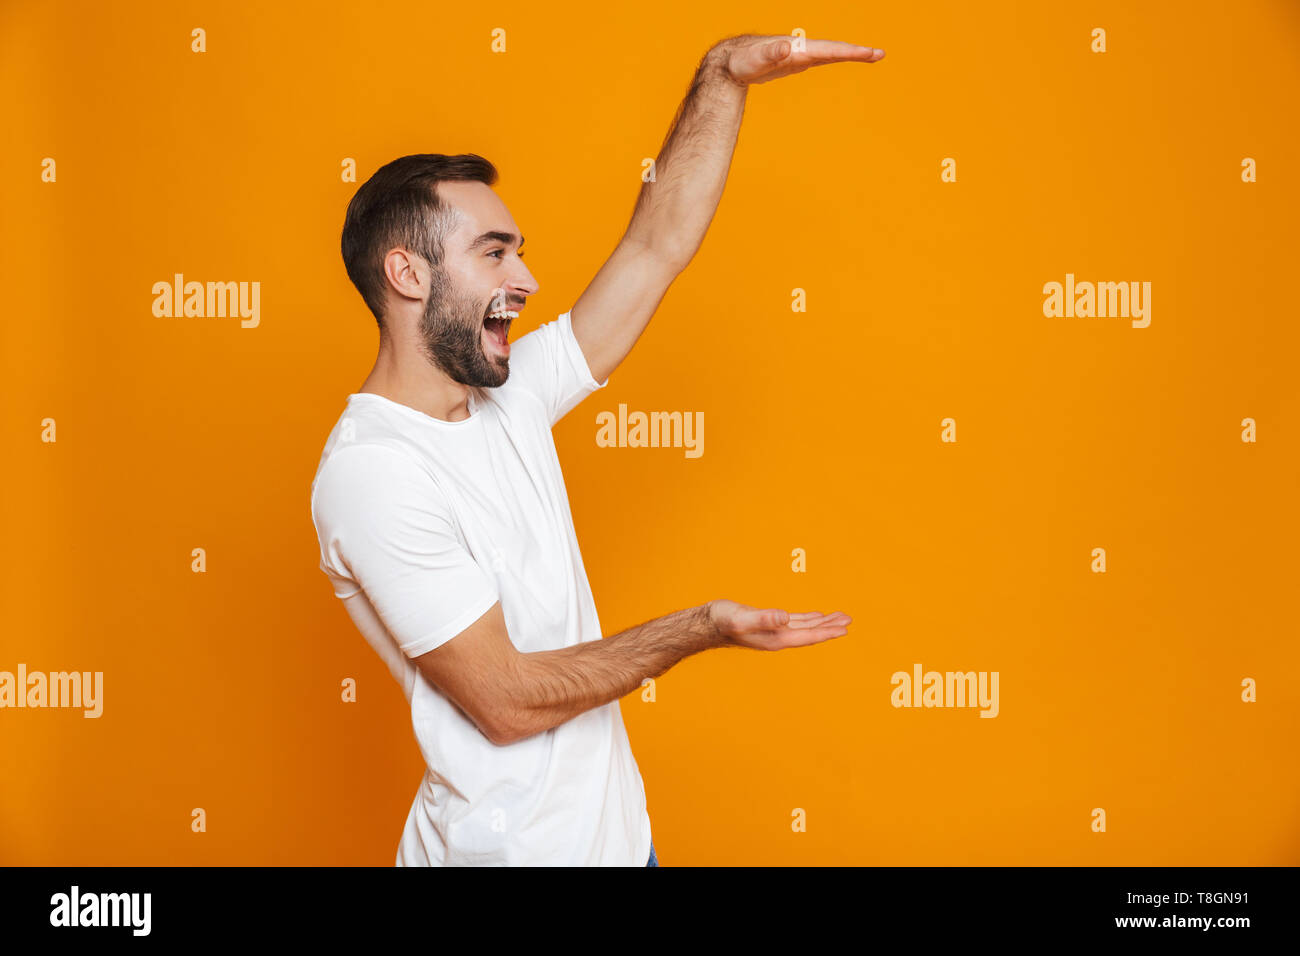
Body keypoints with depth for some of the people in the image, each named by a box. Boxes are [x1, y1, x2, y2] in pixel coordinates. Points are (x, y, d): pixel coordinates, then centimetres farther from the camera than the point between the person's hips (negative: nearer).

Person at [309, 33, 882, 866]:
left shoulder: (509, 398, 1)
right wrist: (700, 629, -17)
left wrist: (724, 75, -1)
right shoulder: (371, 470, -22)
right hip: (511, 845, -7)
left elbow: (655, 249, 5)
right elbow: (506, 702, -22)